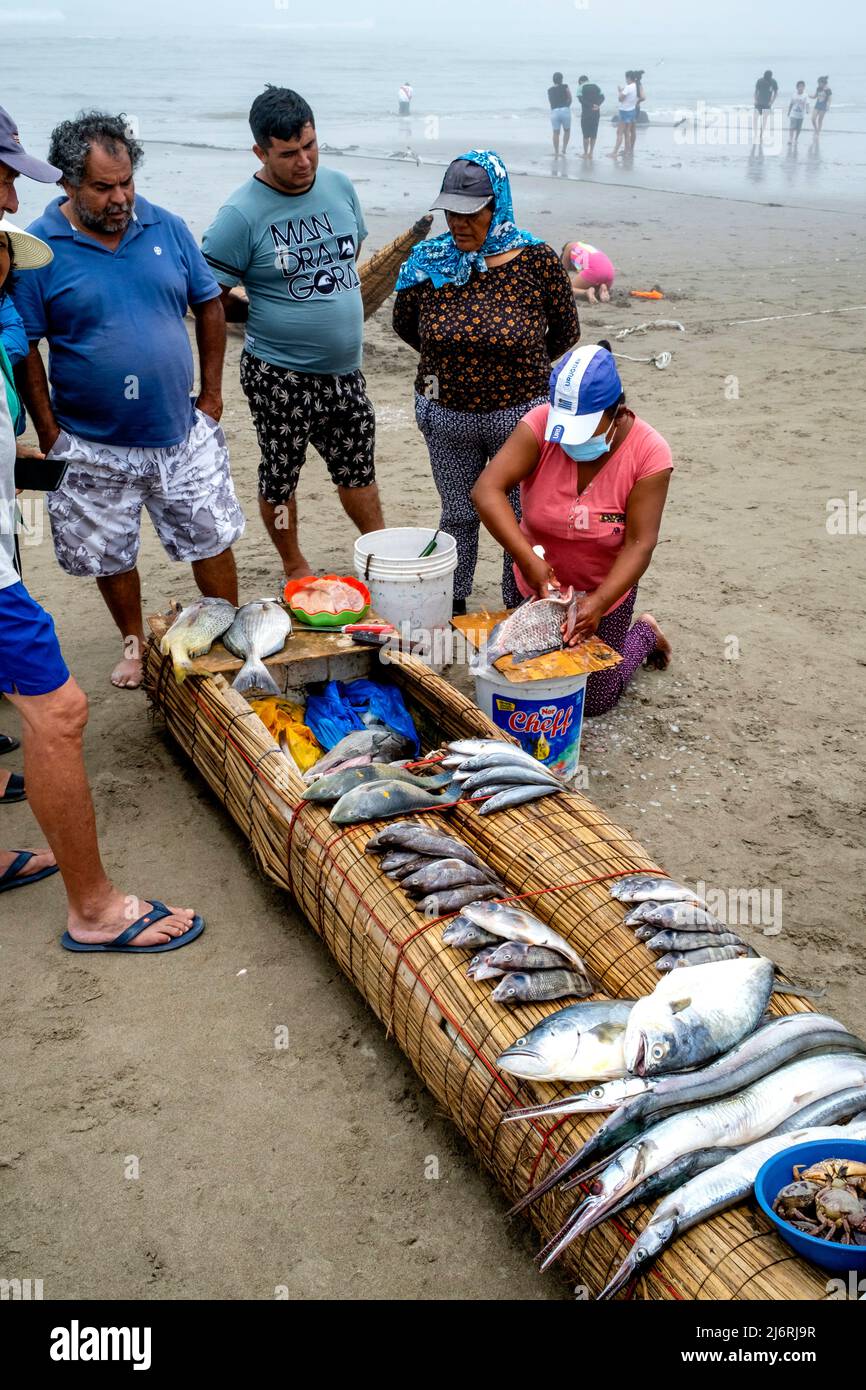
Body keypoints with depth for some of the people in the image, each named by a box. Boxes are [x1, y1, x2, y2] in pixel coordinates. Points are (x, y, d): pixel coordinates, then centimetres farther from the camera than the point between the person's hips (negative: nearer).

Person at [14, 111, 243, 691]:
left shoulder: (168, 228, -1)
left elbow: (209, 305, 9)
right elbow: (24, 350, -6)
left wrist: (212, 393, 5)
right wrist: (50, 434, -8)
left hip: (183, 434, 2)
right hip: (93, 448, -1)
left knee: (213, 539, 10)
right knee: (110, 556, 13)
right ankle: (135, 642, 36)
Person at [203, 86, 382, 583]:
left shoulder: (339, 186, 3)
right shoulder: (242, 215, -15)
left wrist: (339, 312, 13)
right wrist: (268, 317, -3)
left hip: (345, 370, 5)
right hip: (280, 375, -5)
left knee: (358, 467, 18)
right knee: (281, 475, 10)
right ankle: (296, 569, 29)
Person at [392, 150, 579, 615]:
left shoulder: (536, 260, -13)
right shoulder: (427, 262, -6)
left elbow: (566, 331, 2)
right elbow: (404, 326, 12)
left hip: (519, 411, -2)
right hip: (446, 413, 2)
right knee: (457, 516, 17)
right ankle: (452, 607, 35)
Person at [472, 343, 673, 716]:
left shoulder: (649, 454, -23)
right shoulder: (542, 425, -22)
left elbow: (639, 544, -25)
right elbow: (486, 491, -31)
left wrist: (598, 603, -39)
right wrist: (527, 559, -41)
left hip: (605, 589, -2)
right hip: (540, 582, 2)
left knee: (594, 700, 7)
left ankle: (646, 632, 35)